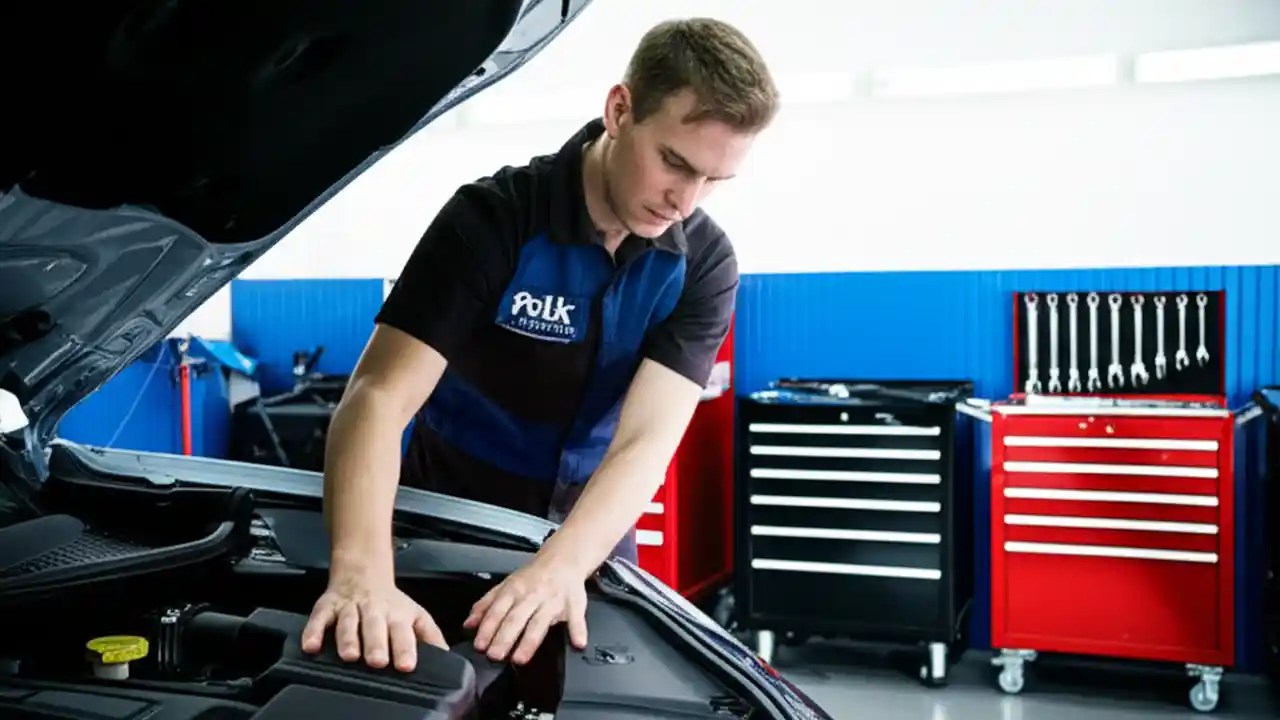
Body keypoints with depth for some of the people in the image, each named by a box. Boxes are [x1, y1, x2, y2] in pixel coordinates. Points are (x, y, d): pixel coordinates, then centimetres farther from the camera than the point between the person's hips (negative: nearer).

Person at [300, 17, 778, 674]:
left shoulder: (704, 264, -14)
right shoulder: (493, 217, -22)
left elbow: (646, 443, -23)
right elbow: (380, 398, -30)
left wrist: (564, 563, -42)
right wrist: (362, 570, -47)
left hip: (588, 534, 3)